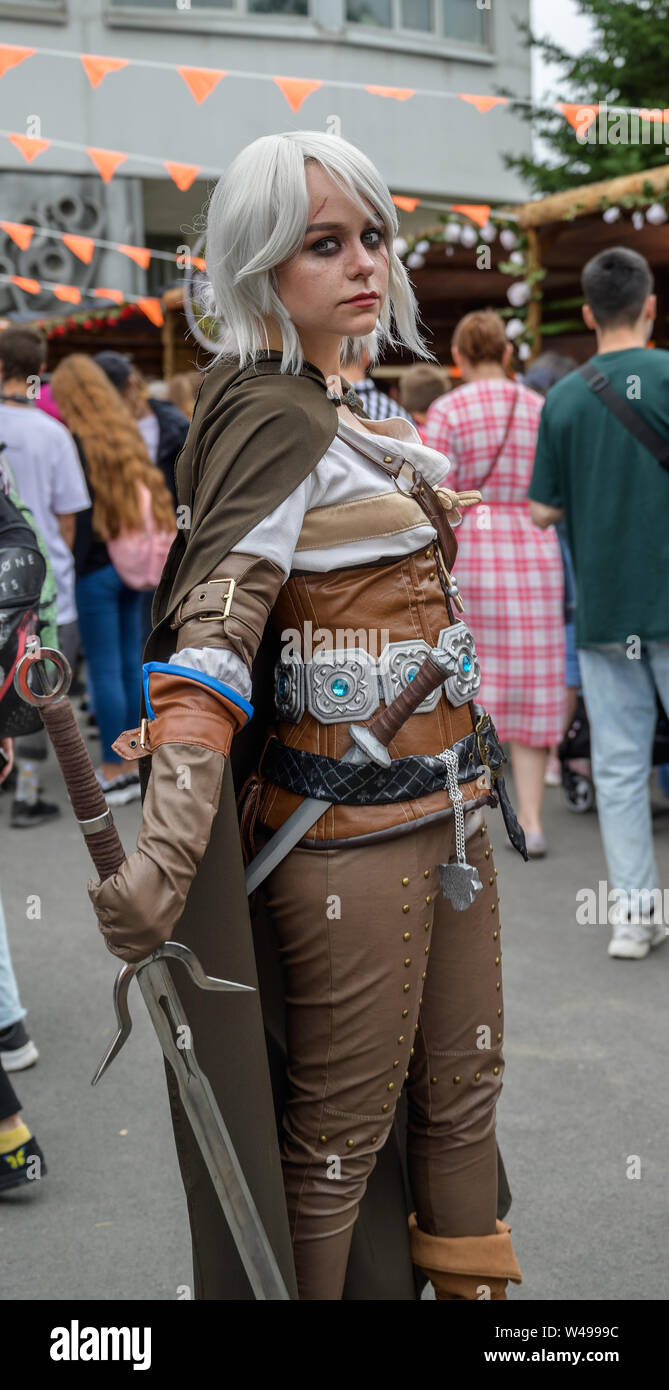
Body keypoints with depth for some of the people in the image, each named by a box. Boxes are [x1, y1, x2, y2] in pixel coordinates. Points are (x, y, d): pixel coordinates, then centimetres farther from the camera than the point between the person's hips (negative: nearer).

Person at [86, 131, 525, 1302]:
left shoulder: (347, 405, 12)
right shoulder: (275, 412, -14)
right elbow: (214, 632, -25)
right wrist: (166, 854, -35)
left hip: (446, 799, 9)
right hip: (351, 821, -9)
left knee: (463, 1087, 18)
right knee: (345, 1122, 4)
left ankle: (465, 1283, 36)